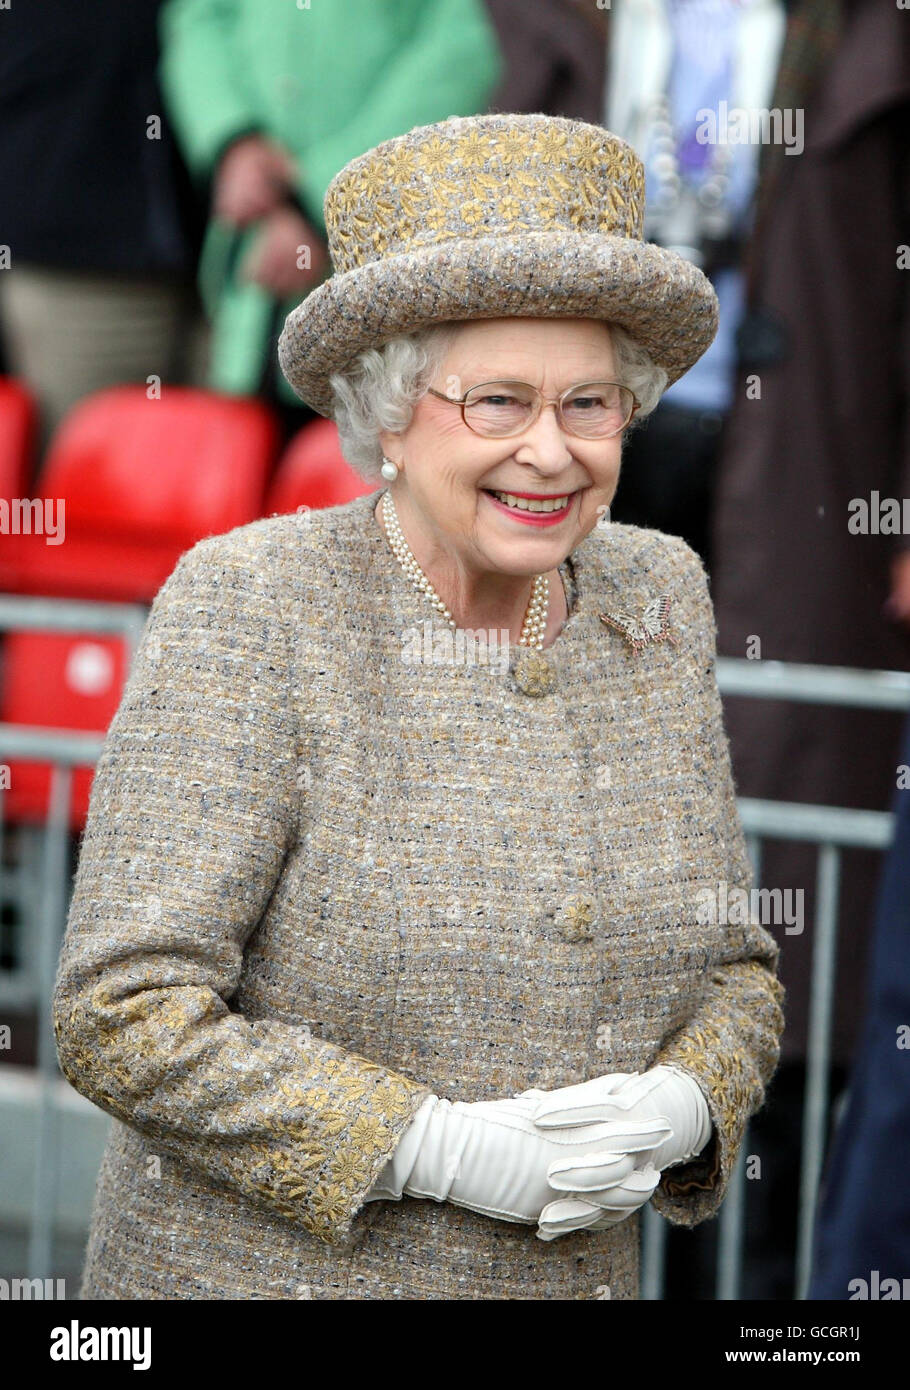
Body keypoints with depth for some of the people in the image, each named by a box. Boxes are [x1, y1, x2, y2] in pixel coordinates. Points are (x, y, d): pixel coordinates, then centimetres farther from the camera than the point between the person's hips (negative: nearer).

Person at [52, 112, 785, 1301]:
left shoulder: (655, 600, 0)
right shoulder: (248, 605, -14)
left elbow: (733, 967, 8)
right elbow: (123, 1015, -18)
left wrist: (680, 1110, -12)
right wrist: (441, 1150, -22)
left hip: (576, 1270, 4)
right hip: (255, 1268, -4)